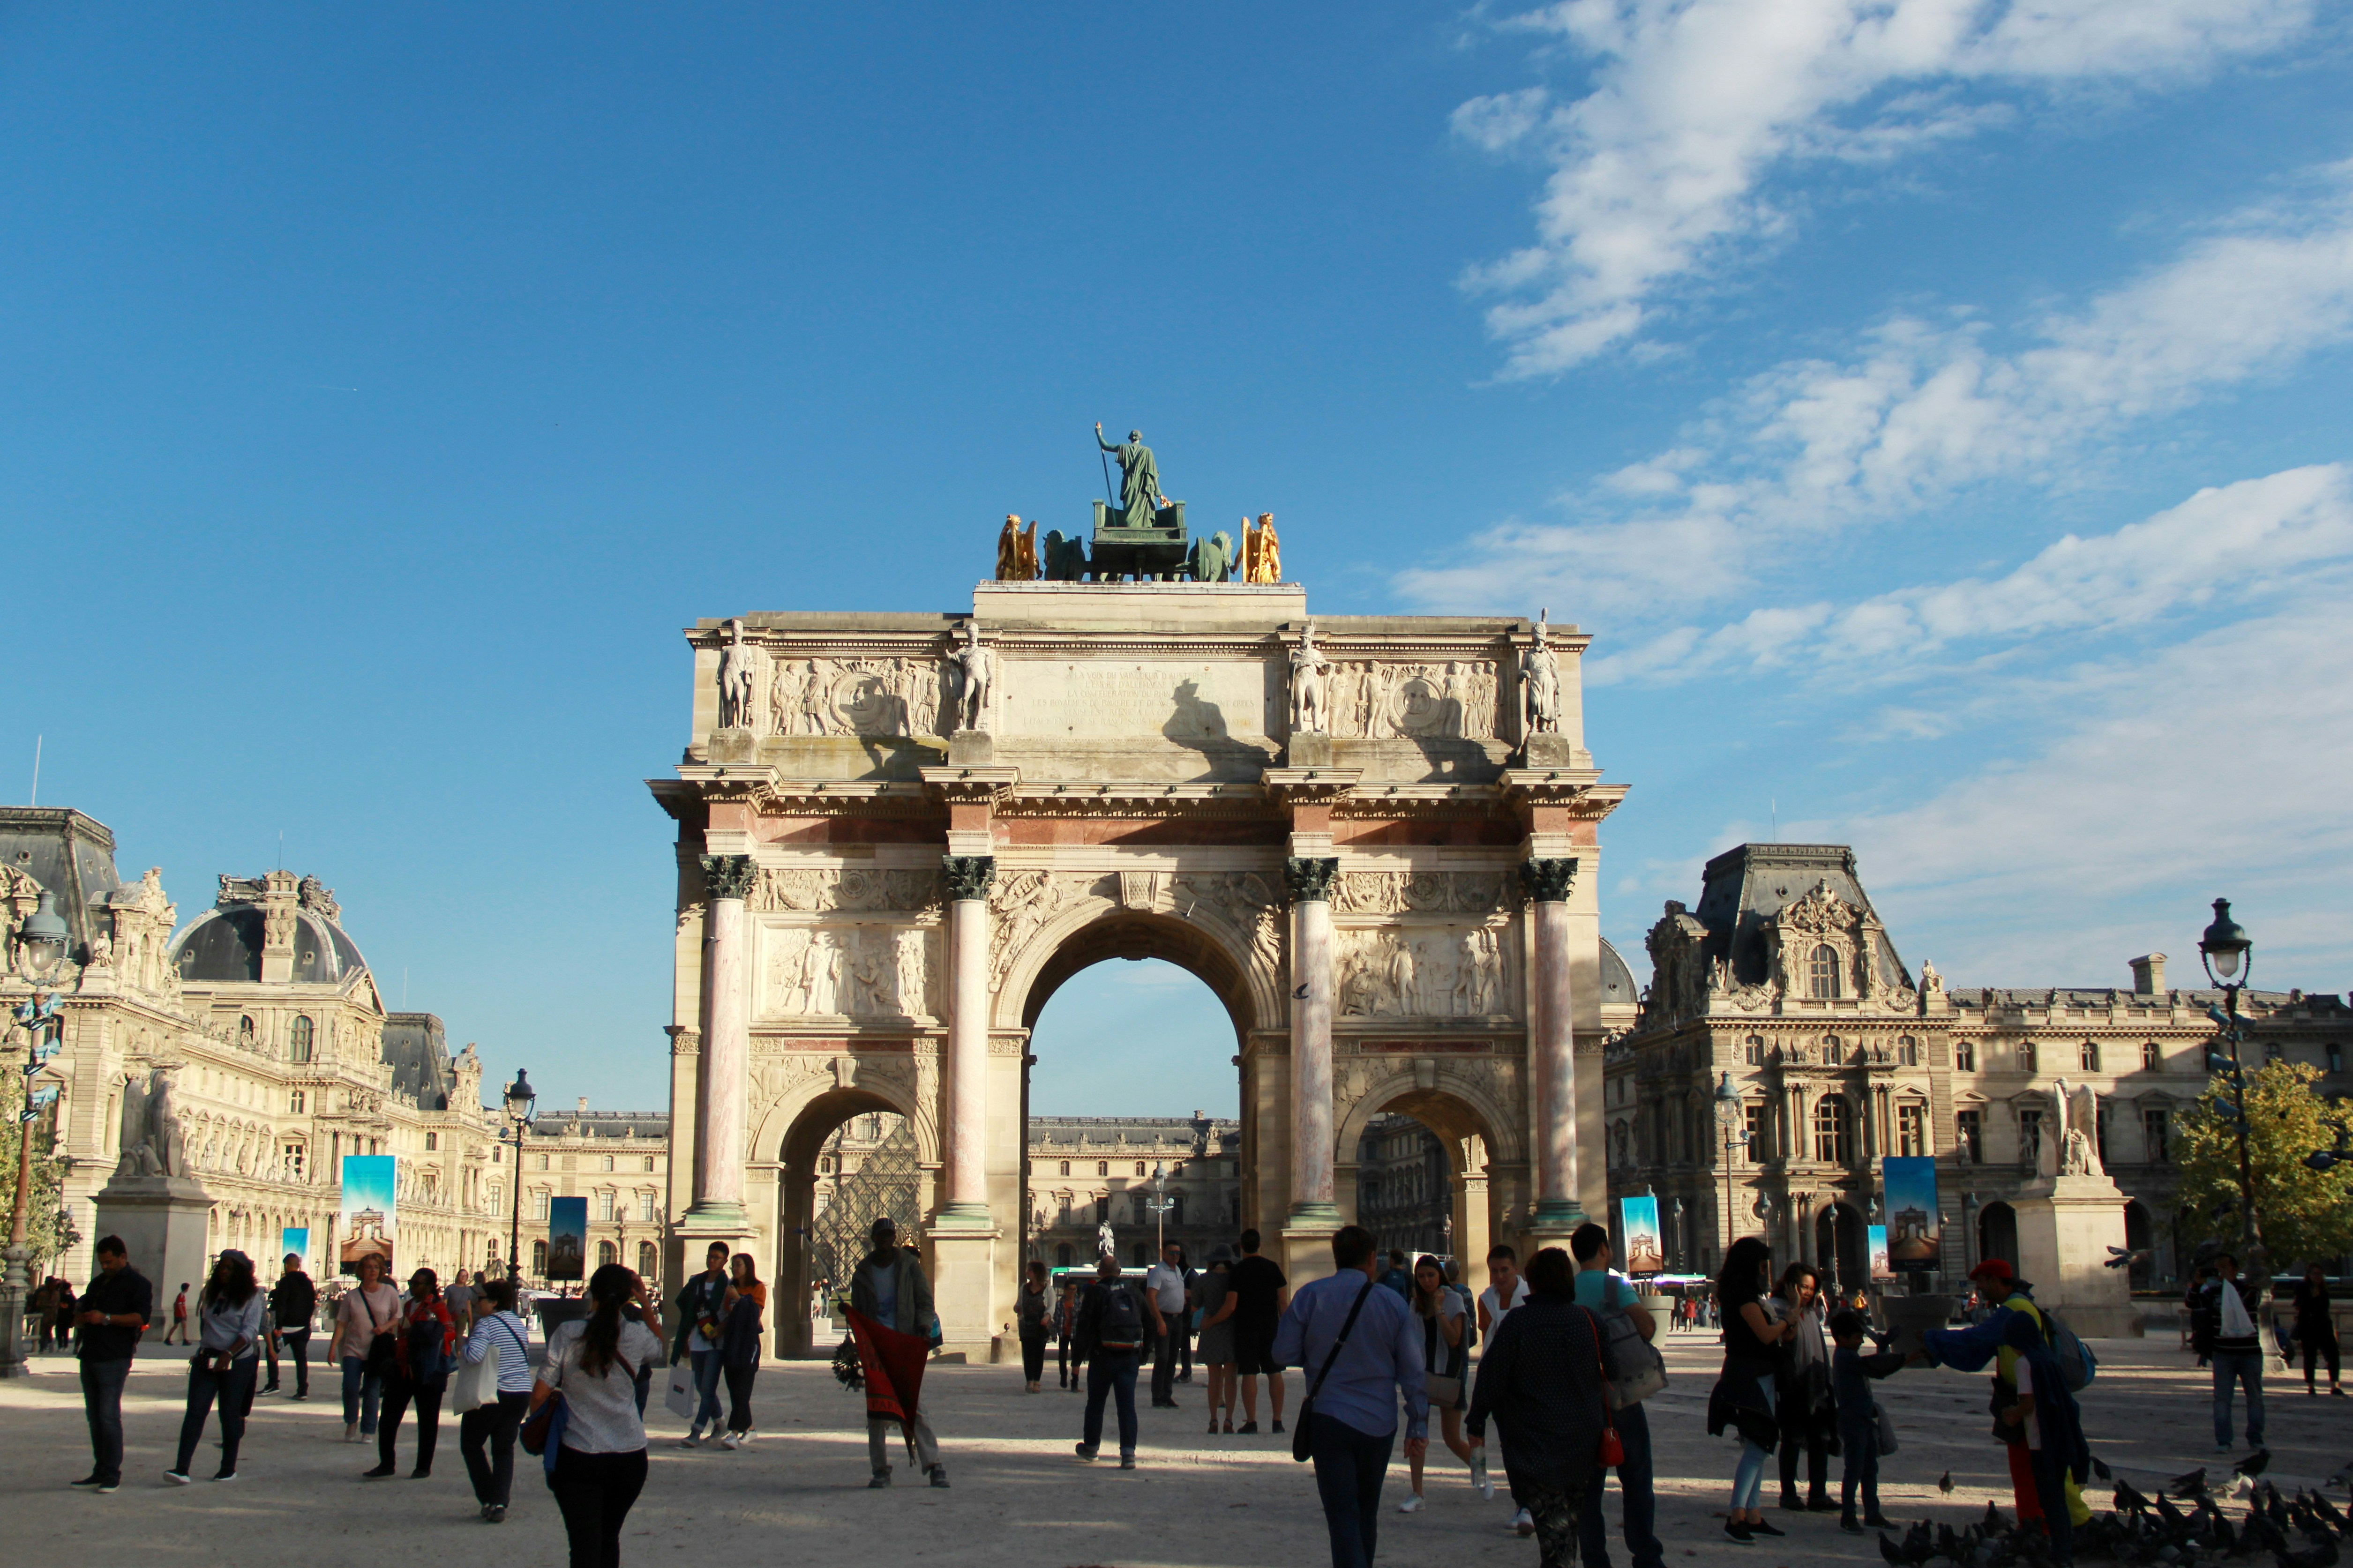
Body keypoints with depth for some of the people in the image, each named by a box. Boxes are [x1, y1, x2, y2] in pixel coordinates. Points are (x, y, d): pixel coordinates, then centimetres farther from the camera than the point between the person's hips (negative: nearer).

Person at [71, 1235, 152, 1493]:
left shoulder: (137, 1283, -3)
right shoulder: (98, 1283, 22)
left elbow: (142, 1317, -15)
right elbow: (81, 1313, 27)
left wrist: (107, 1319, -23)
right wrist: (81, 1315, 2)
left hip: (114, 1359, -8)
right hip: (90, 1356, 8)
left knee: (109, 1416, -11)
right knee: (94, 1417, 10)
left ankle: (112, 1475, -8)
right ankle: (100, 1473, 15)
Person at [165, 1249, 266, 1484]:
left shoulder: (251, 1297, -3)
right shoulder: (211, 1293, 14)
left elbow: (250, 1331, -12)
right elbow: (204, 1324, 21)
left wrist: (228, 1355, -22)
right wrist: (202, 1352, 12)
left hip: (237, 1362, -4)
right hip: (206, 1359, 4)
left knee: (230, 1414, 2)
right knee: (195, 1412, -7)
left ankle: (229, 1469, 13)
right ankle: (181, 1468, -14)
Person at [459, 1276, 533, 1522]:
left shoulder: (486, 1324, -14)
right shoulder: (519, 1323, 10)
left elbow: (474, 1355, -28)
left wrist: (461, 1349, -8)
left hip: (492, 1395, -6)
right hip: (522, 1393, 6)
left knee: (471, 1445, 12)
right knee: (504, 1448, 12)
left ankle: (488, 1500, 6)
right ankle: (500, 1503, 0)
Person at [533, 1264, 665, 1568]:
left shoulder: (567, 1334, -8)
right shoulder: (637, 1335, -4)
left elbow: (540, 1393, -5)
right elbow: (659, 1347, 22)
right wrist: (645, 1304, 14)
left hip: (578, 1455, -2)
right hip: (629, 1455, 2)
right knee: (609, 1537, 22)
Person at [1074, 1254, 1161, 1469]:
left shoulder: (1095, 1292, -4)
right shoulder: (1135, 1292, 8)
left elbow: (1085, 1324, -10)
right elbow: (1151, 1324, 10)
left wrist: (1085, 1347, 4)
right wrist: (1143, 1350, 15)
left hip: (1103, 1356, -2)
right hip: (1130, 1357, 2)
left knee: (1096, 1403, 14)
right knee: (1127, 1405, 1)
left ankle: (1091, 1448, 28)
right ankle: (1128, 1453, -9)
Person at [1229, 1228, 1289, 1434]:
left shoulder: (1237, 1271, -5)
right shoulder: (1273, 1267, 3)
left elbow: (1231, 1306, -9)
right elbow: (1283, 1301, 3)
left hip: (1245, 1328, -2)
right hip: (1271, 1326, 2)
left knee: (1249, 1374, -2)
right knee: (1274, 1373, 7)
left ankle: (1251, 1421, -4)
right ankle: (1278, 1421, 6)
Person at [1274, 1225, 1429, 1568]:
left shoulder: (1311, 1295, -7)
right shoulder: (1395, 1304, -3)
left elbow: (1284, 1354, -4)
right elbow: (1413, 1373, -1)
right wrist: (1418, 1428, 6)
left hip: (1329, 1420, -2)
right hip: (1380, 1424, 2)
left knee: (1343, 1517, -2)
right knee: (1367, 1513, 20)